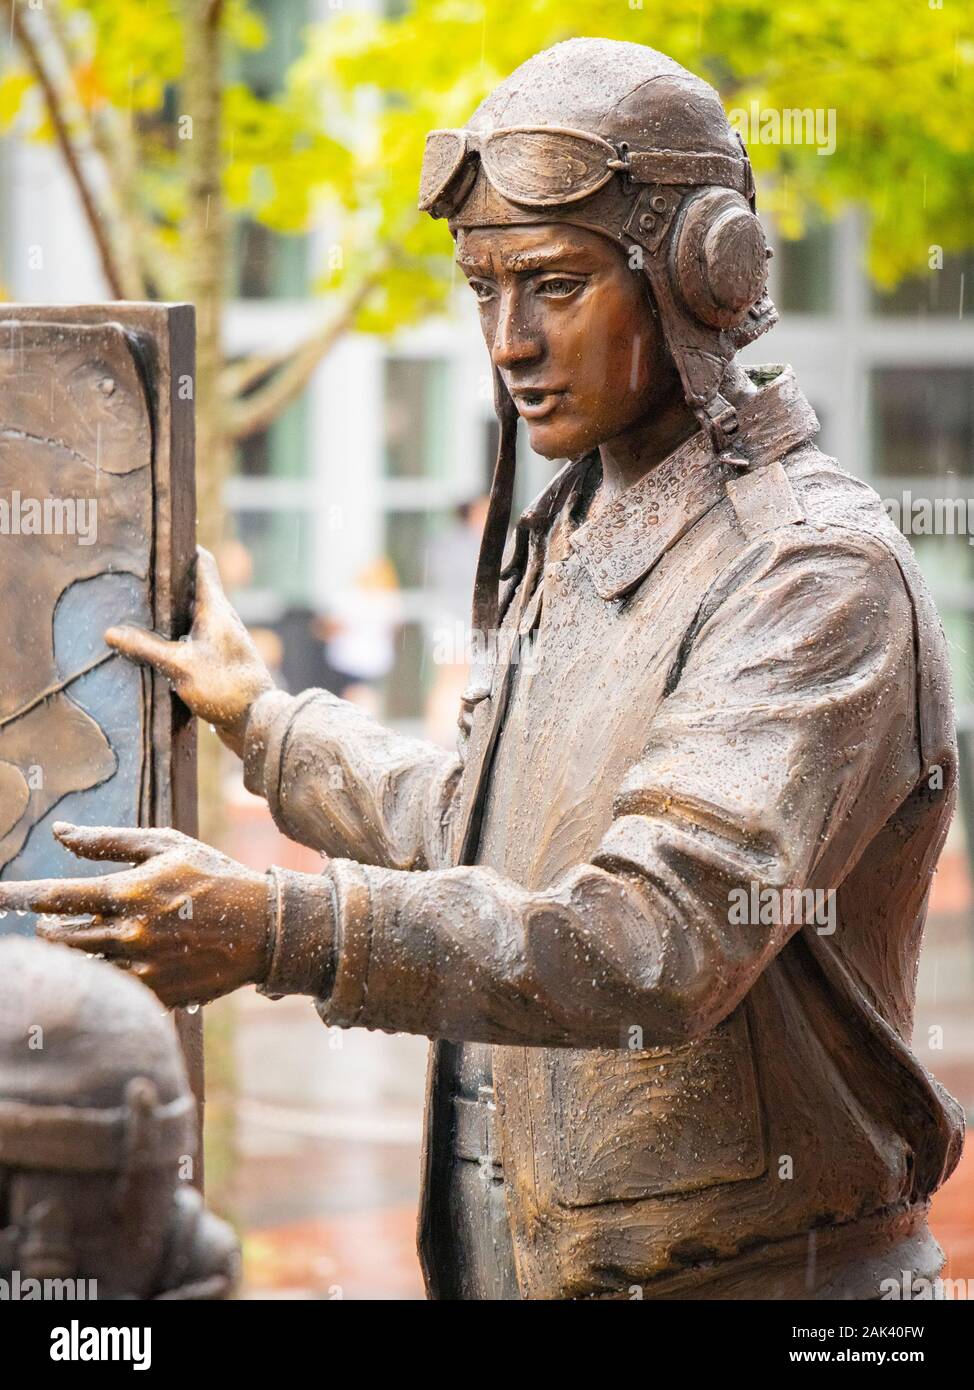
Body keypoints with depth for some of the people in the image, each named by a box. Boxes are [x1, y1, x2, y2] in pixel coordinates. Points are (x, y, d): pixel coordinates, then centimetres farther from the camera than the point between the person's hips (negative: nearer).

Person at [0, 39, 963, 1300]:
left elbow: (660, 945, -30)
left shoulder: (819, 578, -18)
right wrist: (255, 716, 32)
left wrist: (285, 932, -38)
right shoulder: (570, 538, 12)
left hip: (738, 1268, -8)